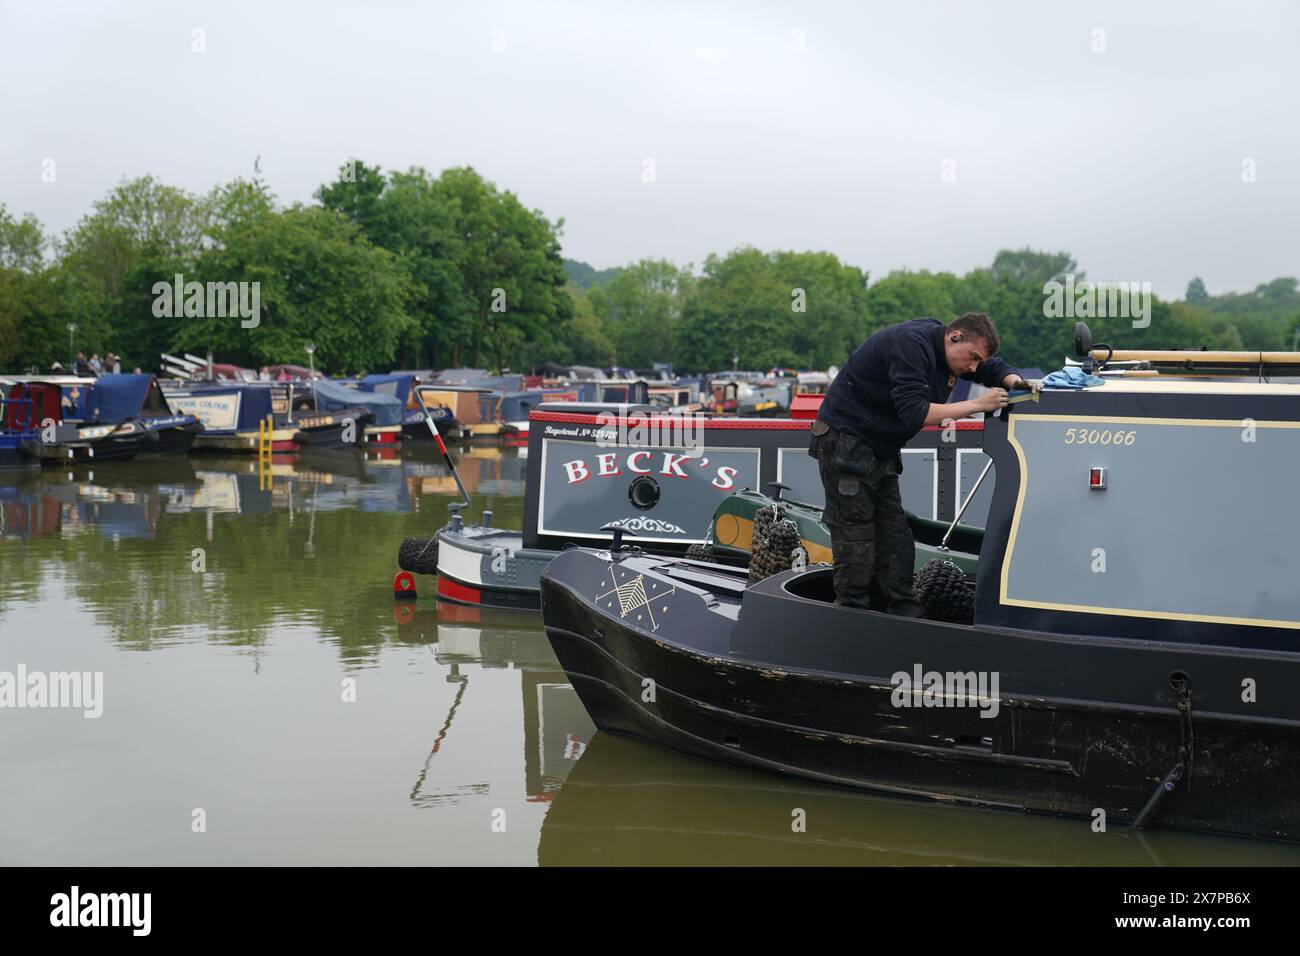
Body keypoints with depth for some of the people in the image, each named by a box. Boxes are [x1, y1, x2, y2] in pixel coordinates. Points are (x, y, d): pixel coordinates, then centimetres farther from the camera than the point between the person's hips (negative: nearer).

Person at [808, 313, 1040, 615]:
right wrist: (976, 404, -26)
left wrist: (1014, 381, -3)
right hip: (846, 445, -10)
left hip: (880, 452, 10)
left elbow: (993, 367, 20)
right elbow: (914, 414, -30)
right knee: (857, 545, -8)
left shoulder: (942, 349, 6)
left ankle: (905, 614, 10)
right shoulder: (911, 344, -23)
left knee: (896, 543, 8)